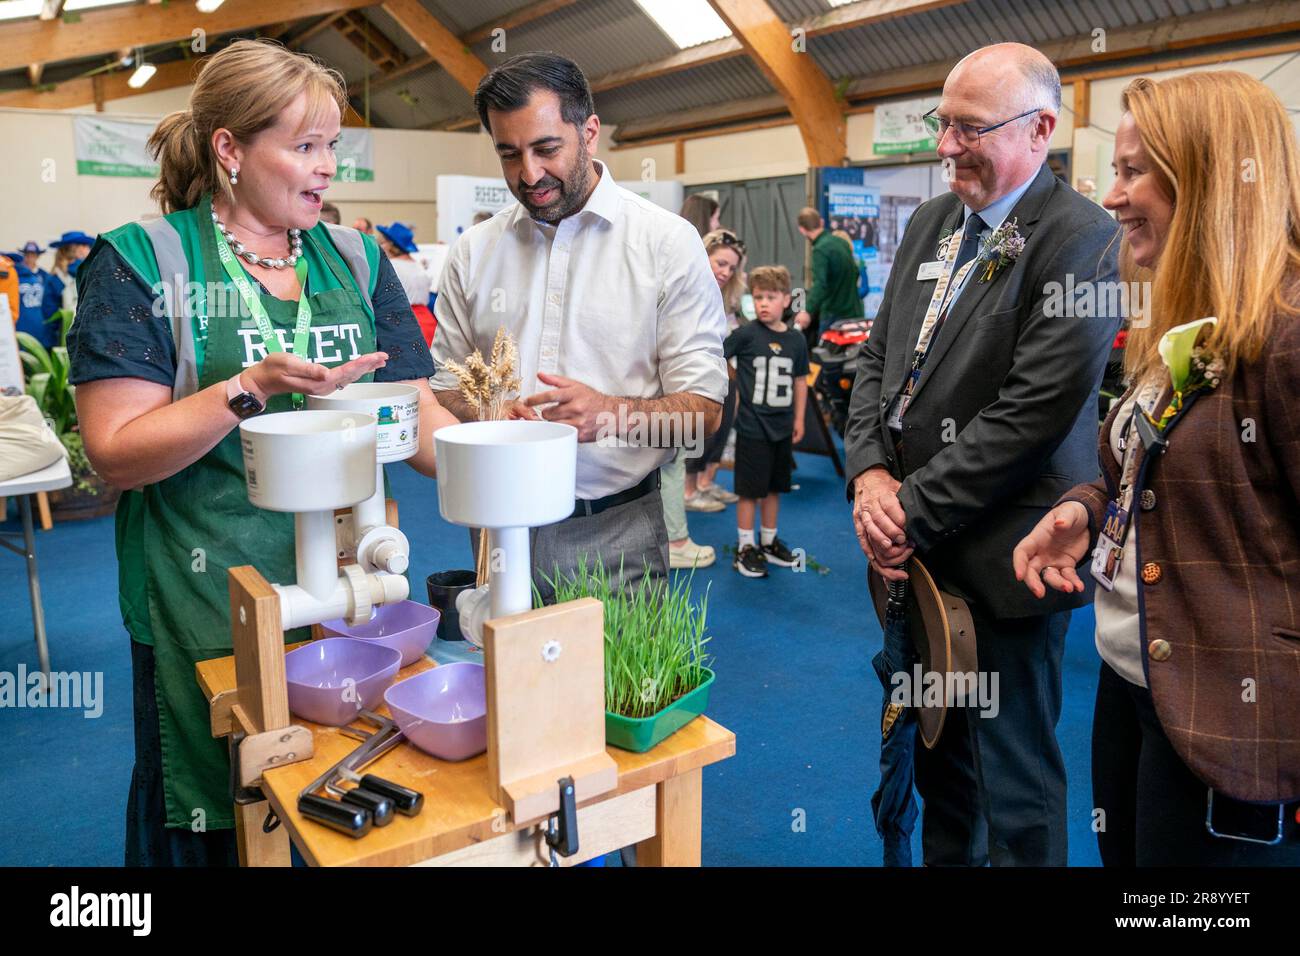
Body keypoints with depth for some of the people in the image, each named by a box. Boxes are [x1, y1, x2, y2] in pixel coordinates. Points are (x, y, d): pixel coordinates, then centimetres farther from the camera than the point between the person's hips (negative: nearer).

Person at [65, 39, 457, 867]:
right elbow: (116, 452, -11)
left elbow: (415, 409, 1)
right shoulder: (141, 261, -6)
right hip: (209, 605, -3)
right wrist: (250, 389, -24)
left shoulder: (356, 260, 6)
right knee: (210, 822, 14)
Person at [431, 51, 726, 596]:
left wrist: (611, 413, -25)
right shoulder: (473, 251, 6)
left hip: (615, 533, -2)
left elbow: (703, 409, -7)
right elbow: (446, 389, 11)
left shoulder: (667, 241, -4)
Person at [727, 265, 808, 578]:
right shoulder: (746, 334, -10)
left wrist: (799, 418, 12)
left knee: (775, 487, 16)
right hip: (752, 427, -4)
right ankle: (745, 547, 15)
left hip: (782, 427, 5)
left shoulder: (796, 339, 3)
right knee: (750, 489, 2)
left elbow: (800, 381, 11)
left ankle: (769, 541, 31)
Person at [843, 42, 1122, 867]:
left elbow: (1034, 410, -19)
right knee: (935, 745, 21)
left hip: (1001, 559, -7)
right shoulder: (933, 223, 11)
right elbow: (879, 357, 11)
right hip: (914, 548, 7)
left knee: (1014, 773, 9)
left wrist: (916, 511, -16)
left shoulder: (1080, 238, -12)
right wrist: (870, 474, -4)